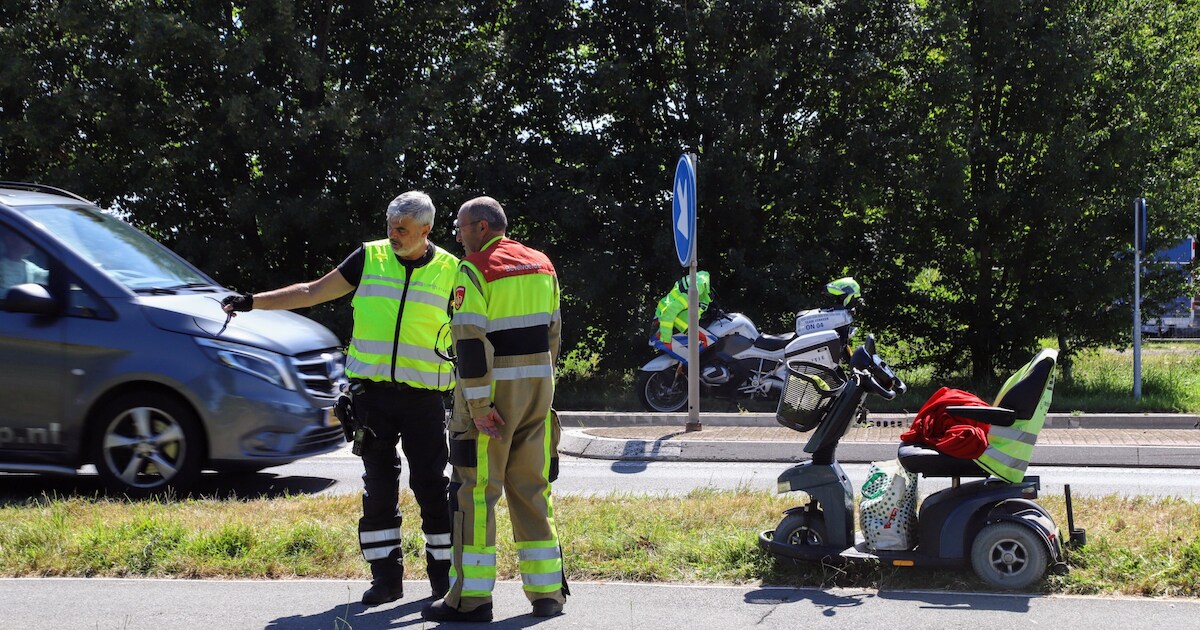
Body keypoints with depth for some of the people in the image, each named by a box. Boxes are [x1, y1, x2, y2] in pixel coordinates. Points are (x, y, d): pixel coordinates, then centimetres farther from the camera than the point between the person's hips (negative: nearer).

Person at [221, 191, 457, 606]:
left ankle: (444, 573, 11)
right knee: (378, 486, 4)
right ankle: (386, 576, 11)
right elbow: (313, 292, 10)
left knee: (431, 485, -1)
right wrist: (253, 302, 4)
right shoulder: (370, 259, 6)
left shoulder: (450, 272, 3)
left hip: (424, 398, -2)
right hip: (373, 394, 2)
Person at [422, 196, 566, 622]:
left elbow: (472, 341, -18)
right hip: (537, 391, 7)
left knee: (475, 490, -1)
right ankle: (547, 593, 15)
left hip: (491, 392, -7)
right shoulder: (541, 265, 12)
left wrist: (479, 405, -18)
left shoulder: (475, 270, -10)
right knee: (532, 488, 13)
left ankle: (471, 597, -2)